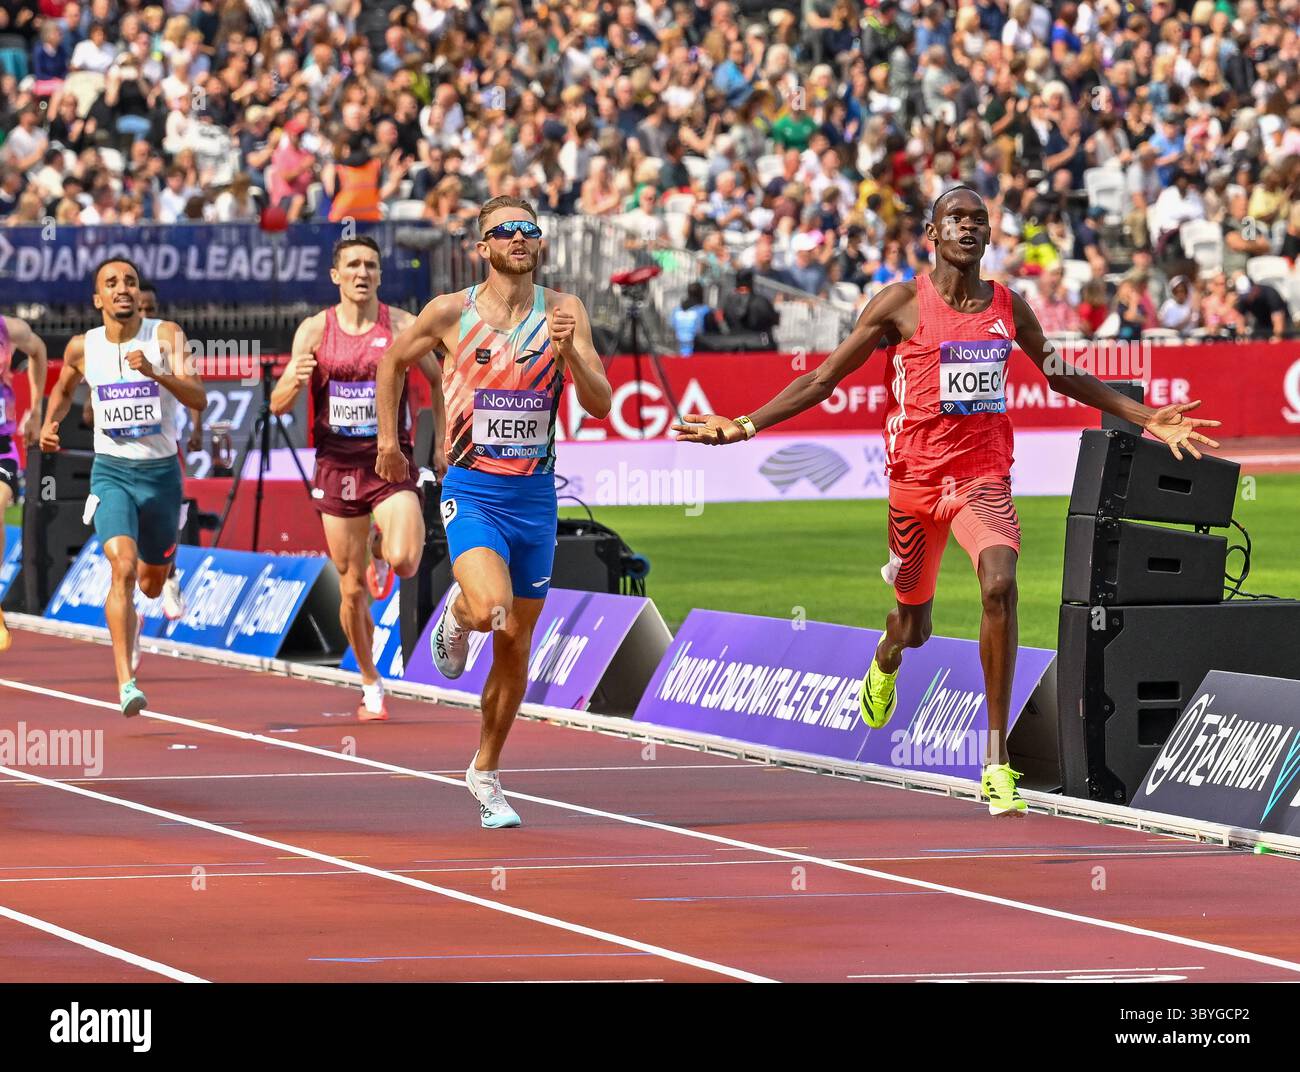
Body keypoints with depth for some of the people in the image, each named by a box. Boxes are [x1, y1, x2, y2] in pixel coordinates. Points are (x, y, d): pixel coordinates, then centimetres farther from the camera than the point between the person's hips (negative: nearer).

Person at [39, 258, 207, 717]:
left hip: (161, 472, 0)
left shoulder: (166, 336, -9)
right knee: (122, 567, -23)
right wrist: (49, 424, 2)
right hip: (112, 472, 0)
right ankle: (126, 683, -25)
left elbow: (198, 399, -20)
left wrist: (155, 372, -35)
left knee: (151, 584, 17)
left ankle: (166, 571, 57)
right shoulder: (83, 347, -1)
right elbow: (63, 390, 21)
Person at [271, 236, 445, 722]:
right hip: (337, 465, 1)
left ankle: (381, 550, 14)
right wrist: (293, 381, -24)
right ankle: (370, 684, 25)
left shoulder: (401, 326, -3)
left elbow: (438, 380, 11)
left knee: (405, 561, -24)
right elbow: (278, 405, -2)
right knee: (352, 588, 6)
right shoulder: (314, 330, -1)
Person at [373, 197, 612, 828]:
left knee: (515, 646, 9)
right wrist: (388, 440, 13)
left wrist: (569, 352, -23)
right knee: (491, 607, -29)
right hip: (472, 489, -2)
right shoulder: (451, 312, -5)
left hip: (535, 495, 3)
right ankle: (456, 614, 8)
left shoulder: (563, 313, -2)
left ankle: (485, 772, 27)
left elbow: (600, 405, -6)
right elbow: (394, 361, 14)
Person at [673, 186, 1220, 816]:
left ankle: (996, 760, -24)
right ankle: (888, 657, 57)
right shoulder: (901, 304, -4)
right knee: (914, 627, 12)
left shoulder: (1009, 307, 6)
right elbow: (822, 381, -1)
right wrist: (744, 427, -10)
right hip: (915, 477, -1)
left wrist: (1147, 419, 16)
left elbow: (1063, 378, 20)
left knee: (999, 583, -28)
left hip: (984, 478, 1)